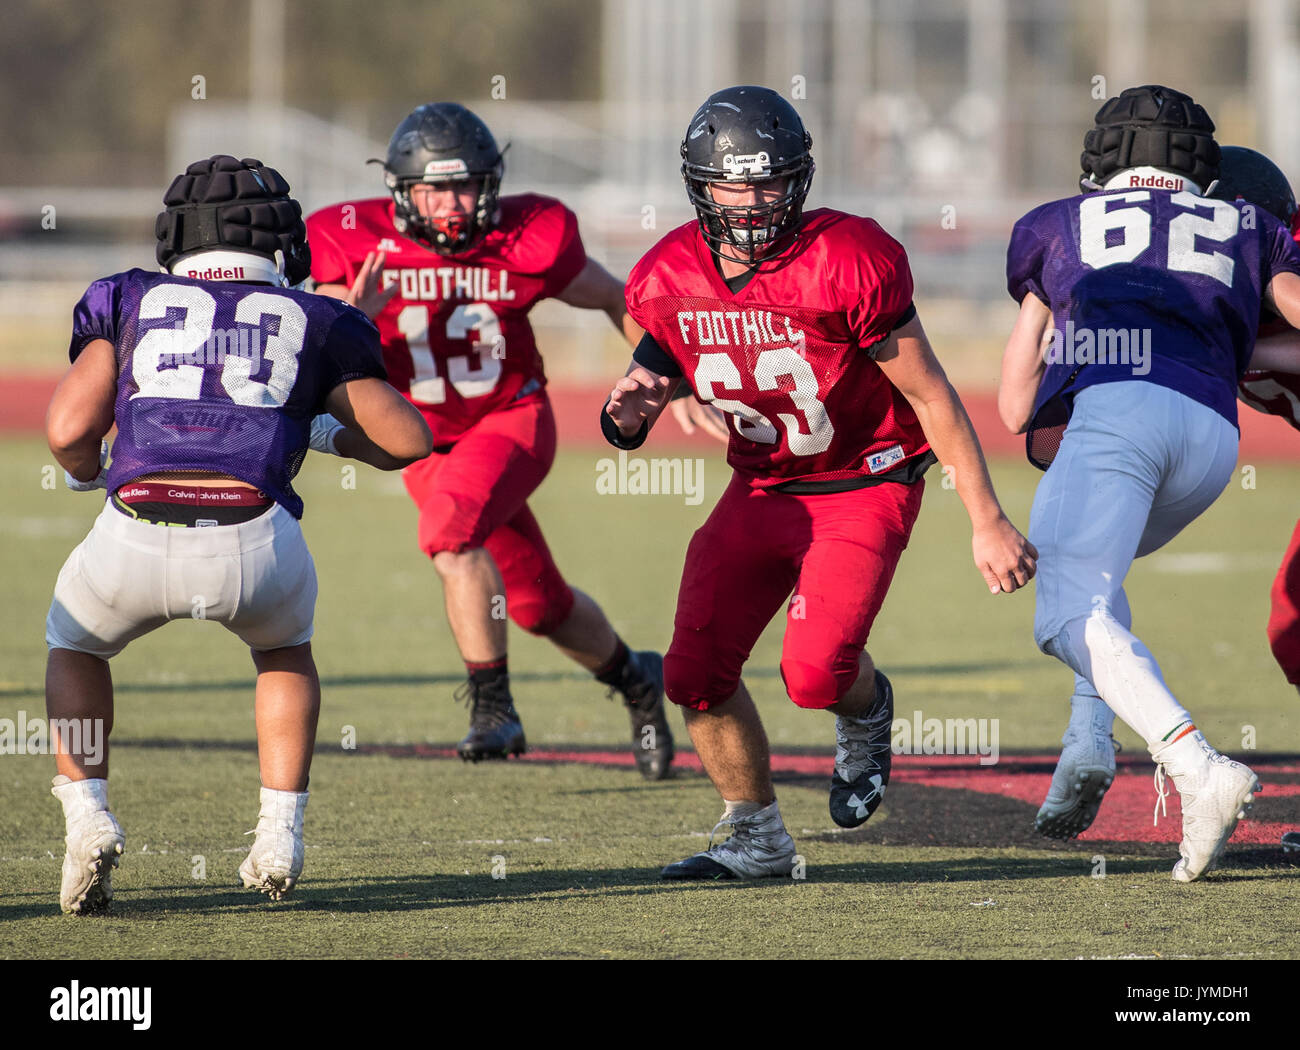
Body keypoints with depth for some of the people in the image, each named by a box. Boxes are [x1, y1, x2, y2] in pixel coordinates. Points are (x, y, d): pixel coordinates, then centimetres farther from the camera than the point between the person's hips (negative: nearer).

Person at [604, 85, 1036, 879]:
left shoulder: (848, 264, -23)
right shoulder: (668, 282, -9)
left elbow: (932, 399, -16)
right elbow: (660, 372, 6)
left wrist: (988, 523, -14)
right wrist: (628, 415, -21)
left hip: (865, 490, -5)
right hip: (763, 491, 5)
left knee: (815, 674, -20)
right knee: (697, 674, -6)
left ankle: (867, 711, 18)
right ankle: (759, 838, 15)